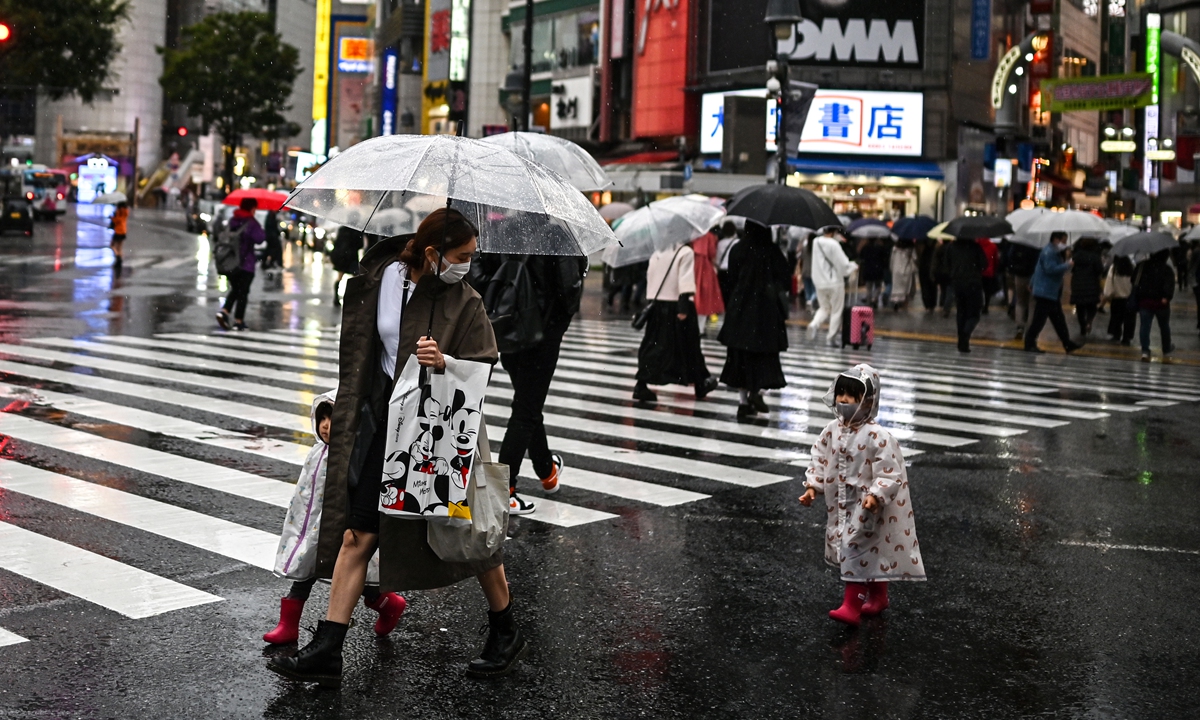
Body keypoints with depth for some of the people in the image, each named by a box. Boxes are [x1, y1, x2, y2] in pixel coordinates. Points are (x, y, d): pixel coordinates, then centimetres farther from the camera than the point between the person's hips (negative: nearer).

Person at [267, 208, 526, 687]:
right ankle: (325, 652, 8)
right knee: (357, 535, 2)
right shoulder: (380, 278, -2)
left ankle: (506, 637, 28)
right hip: (387, 418, 3)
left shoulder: (465, 302, -10)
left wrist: (445, 362, -28)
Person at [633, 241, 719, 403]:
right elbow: (686, 280, -19)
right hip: (675, 304, -5)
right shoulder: (686, 252, -10)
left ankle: (641, 385, -7)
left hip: (655, 302, 5)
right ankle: (700, 385, 21)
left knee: (654, 344, 6)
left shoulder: (656, 253, 9)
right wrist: (684, 305, -23)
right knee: (688, 345, 8)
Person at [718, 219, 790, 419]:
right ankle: (758, 390, -15)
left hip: (740, 307, 2)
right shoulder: (771, 251, -7)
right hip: (766, 308, -2)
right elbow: (786, 278, -5)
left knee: (741, 354, 10)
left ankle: (744, 400, 11)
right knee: (765, 353, 7)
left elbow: (731, 276, 6)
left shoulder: (737, 250, 0)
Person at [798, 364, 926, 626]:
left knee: (859, 551, -8)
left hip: (866, 507, -7)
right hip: (841, 504, 7)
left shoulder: (878, 437, -21)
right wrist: (812, 486, 2)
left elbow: (890, 473, -22)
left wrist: (876, 496, -32)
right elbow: (820, 459, 9)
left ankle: (851, 606, -3)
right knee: (870, 553, 20)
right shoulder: (832, 431, -2)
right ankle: (878, 597, 37)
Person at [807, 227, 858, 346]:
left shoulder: (816, 242, 1)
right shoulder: (833, 244, -18)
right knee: (836, 310, 9)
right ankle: (832, 337, 13)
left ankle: (814, 324, -9)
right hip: (835, 282, -6)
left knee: (824, 308, 18)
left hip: (819, 282, 6)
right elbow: (843, 264, -15)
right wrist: (854, 266, 6)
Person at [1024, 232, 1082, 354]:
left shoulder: (1054, 252, 18)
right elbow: (1051, 269, -27)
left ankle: (1067, 344, 16)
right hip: (1045, 292, -11)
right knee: (1039, 320, -6)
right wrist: (1067, 265, -18)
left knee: (1058, 320, 12)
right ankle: (1030, 344, 0)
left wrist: (1033, 284, 29)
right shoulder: (1049, 252, -15)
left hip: (1052, 293, 11)